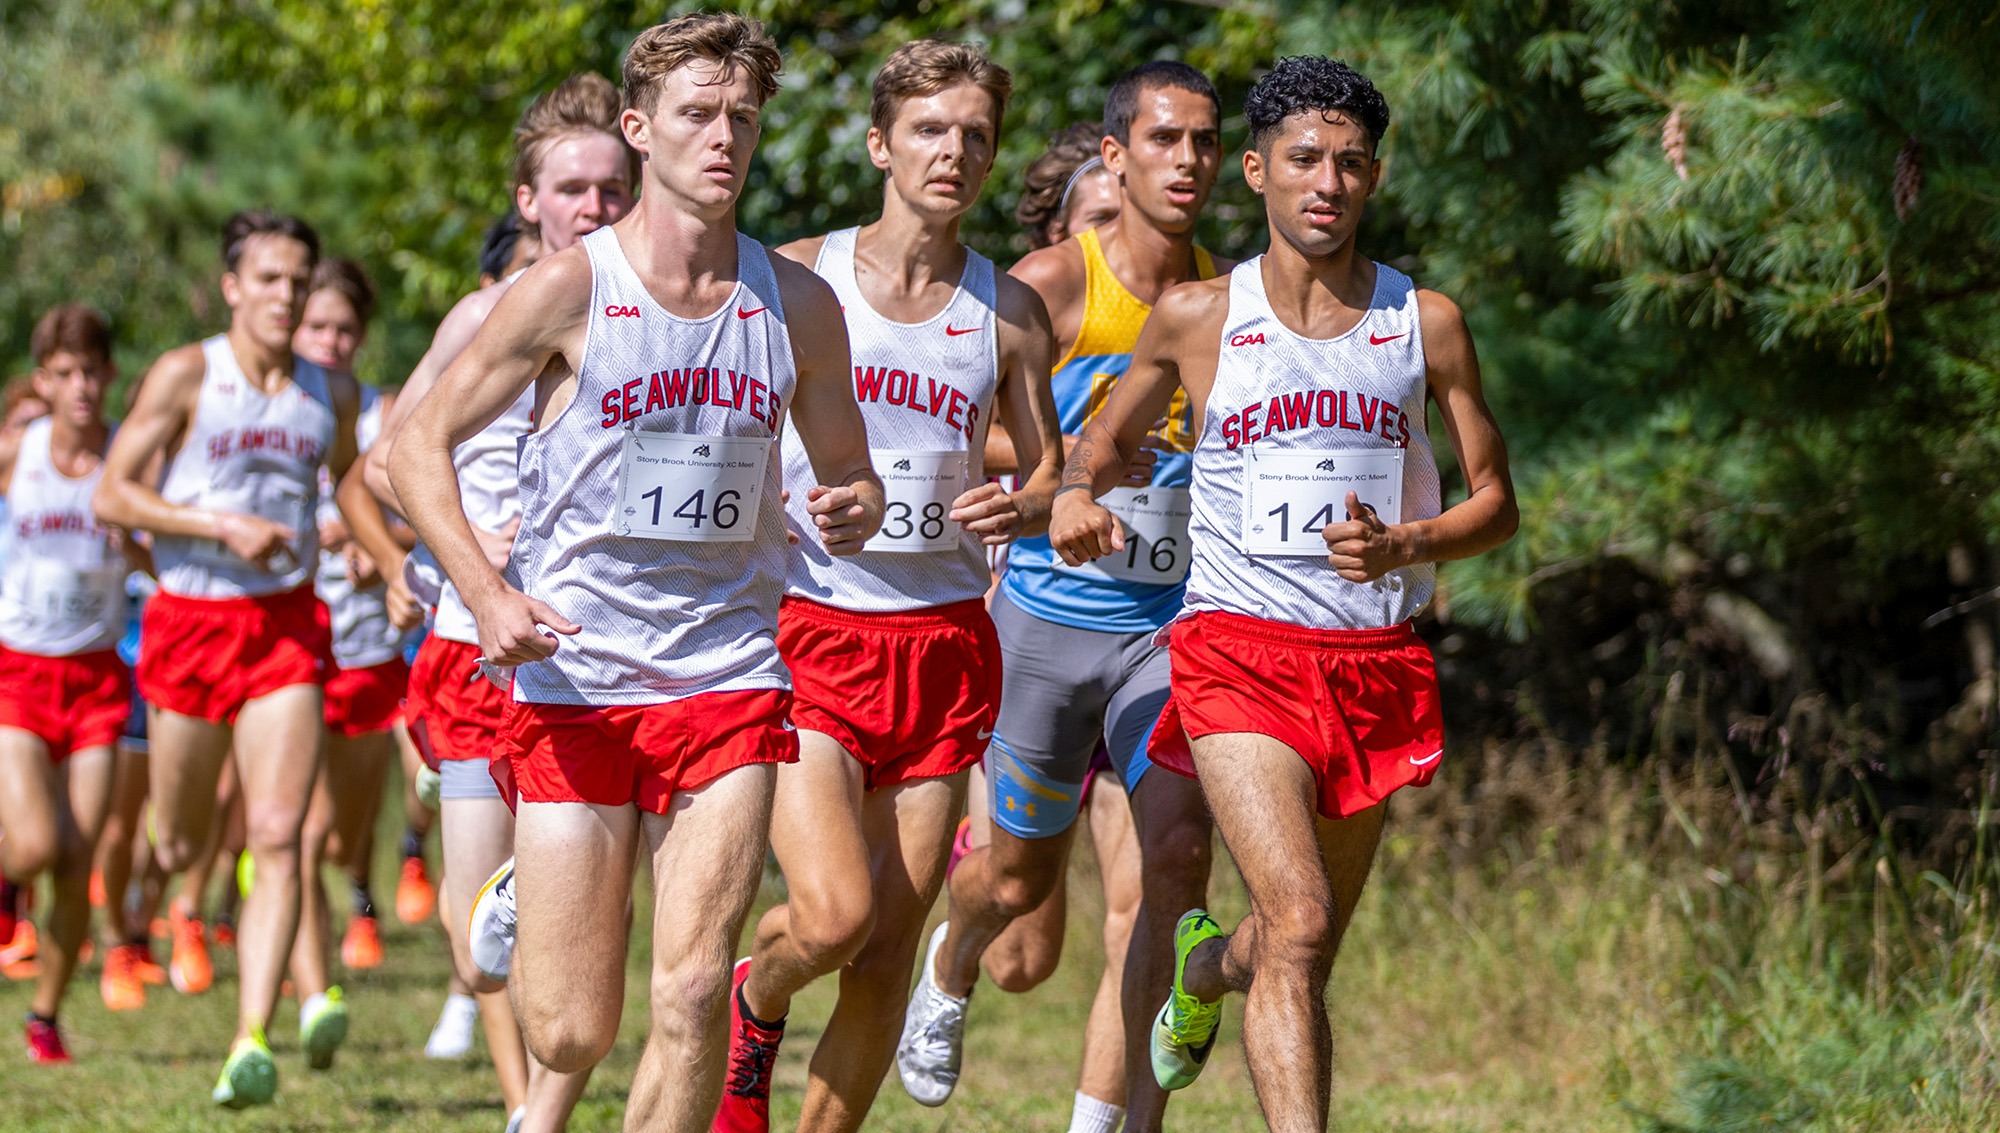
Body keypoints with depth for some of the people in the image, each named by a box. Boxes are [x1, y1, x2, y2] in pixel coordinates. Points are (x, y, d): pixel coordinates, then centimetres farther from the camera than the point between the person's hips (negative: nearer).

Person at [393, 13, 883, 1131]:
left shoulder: (800, 303, 5)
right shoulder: (568, 288, -5)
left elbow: (850, 479, 16)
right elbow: (421, 445, -1)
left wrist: (852, 510, -9)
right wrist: (487, 594, -16)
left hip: (729, 675, 2)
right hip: (572, 681, -2)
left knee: (691, 997, -13)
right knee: (571, 1035, 1)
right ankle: (522, 904, 36)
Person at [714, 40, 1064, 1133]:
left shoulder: (1009, 311, 7)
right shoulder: (795, 276, 0)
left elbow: (1051, 475, 15)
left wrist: (1018, 510, -8)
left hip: (943, 640, 3)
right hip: (806, 632, -3)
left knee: (889, 951, 1)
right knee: (834, 914, -18)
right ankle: (755, 1001, 16)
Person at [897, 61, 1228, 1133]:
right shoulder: (1050, 284, -9)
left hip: (1171, 626, 2)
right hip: (1047, 614, -2)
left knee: (1179, 847, -17)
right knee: (1018, 875, 12)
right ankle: (949, 967, 49)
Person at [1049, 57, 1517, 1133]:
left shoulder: (1426, 323, 6)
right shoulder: (1196, 317, 4)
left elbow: (1495, 503, 10)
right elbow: (1107, 436, 19)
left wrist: (1403, 544, -10)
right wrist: (1075, 494, -4)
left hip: (1376, 660, 3)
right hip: (1240, 647, -3)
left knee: (1300, 954, 13)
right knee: (1299, 923, -22)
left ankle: (1203, 965, 48)